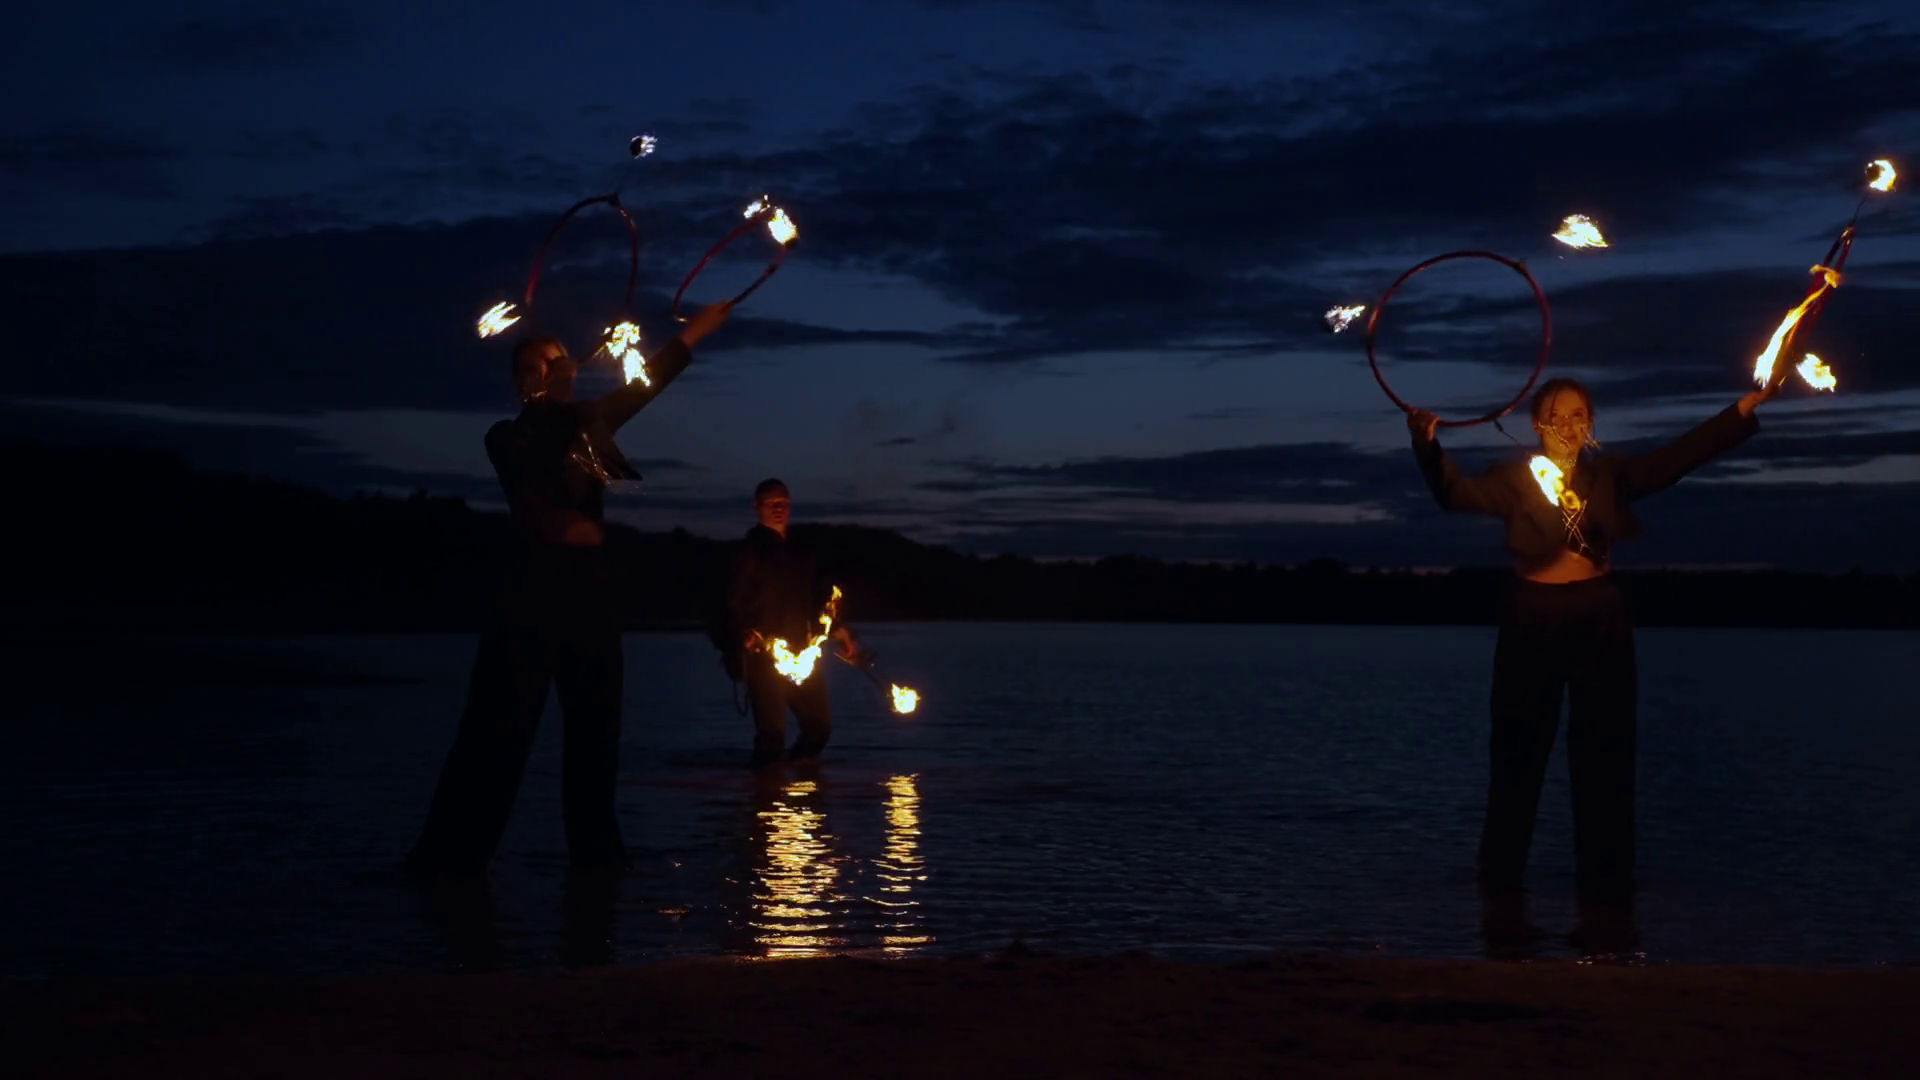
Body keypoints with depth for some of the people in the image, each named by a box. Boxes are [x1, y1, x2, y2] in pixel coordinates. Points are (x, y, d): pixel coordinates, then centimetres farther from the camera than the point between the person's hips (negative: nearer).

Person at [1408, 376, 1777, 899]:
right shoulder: (1516, 477, -2)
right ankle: (1501, 871, 14)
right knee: (1520, 746, 3)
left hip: (1600, 619, 2)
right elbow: (1459, 492, -19)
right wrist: (1428, 448, -38)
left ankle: (1605, 875, 13)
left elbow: (1681, 455, 0)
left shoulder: (1611, 474, 6)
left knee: (1605, 748, 5)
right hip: (1533, 617, -2)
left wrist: (1745, 407, -9)